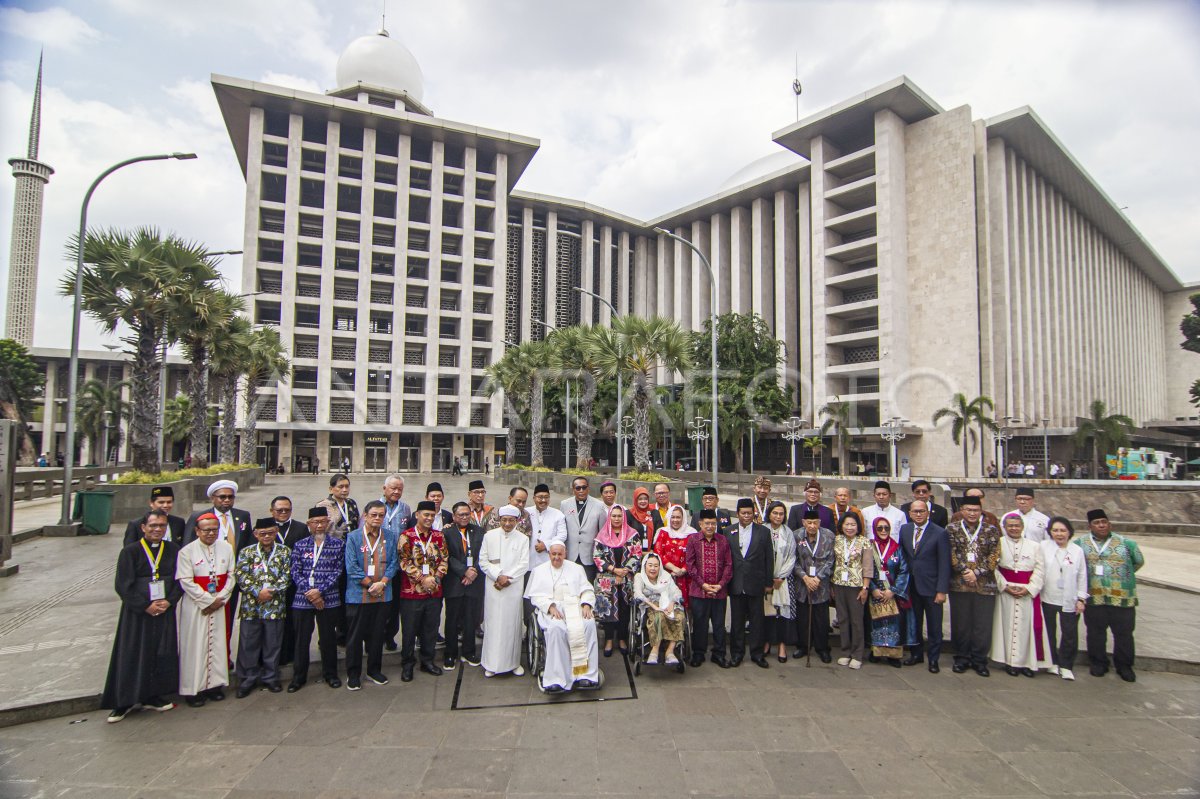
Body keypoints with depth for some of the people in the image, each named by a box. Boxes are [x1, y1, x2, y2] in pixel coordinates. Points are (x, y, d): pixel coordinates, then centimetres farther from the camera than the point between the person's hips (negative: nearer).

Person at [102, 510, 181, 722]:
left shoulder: (173, 550, 3)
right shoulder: (130, 551, -6)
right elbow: (123, 585, -9)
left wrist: (169, 601, -10)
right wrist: (145, 606, -14)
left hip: (165, 611, 3)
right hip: (137, 613, -3)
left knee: (161, 655, 8)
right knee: (132, 656, 4)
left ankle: (152, 697, 22)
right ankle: (124, 702, 17)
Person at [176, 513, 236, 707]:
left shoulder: (226, 548, 2)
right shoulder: (186, 552, -8)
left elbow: (231, 575, 4)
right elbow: (186, 581, -11)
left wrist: (220, 599, -7)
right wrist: (207, 601, -12)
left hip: (219, 604, 3)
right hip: (195, 605, -3)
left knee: (217, 644, 8)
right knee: (195, 646, 2)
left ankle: (215, 684, 19)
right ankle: (193, 689, 13)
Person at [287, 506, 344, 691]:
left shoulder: (338, 544, 1)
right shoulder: (300, 545, 5)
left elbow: (338, 572, -4)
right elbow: (295, 572, -1)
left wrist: (320, 591, -14)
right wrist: (309, 593, -12)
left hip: (329, 599, -1)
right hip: (302, 599, 1)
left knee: (328, 638, 8)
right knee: (301, 639, 8)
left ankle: (330, 674, 24)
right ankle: (298, 677, 23)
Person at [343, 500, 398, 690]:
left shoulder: (391, 537, 4)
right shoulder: (353, 537, -5)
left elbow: (393, 563, 2)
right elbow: (351, 567, -9)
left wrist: (382, 583, -12)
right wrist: (370, 584, -13)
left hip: (382, 595, 3)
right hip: (358, 595, -3)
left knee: (377, 635, 13)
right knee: (355, 636, 6)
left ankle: (374, 670, 27)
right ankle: (353, 674, 20)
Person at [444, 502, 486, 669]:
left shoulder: (479, 531, 8)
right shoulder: (447, 533, -1)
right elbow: (448, 557, -8)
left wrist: (474, 571, -10)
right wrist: (464, 571, -16)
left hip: (474, 580, 2)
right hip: (454, 582, -2)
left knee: (471, 619, 10)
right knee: (452, 620, 6)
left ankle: (469, 652, 24)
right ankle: (450, 655, 19)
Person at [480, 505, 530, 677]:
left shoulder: (522, 539, 4)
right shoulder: (489, 536, 4)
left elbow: (524, 564, 0)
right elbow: (483, 561, 2)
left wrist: (507, 578, -10)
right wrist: (498, 576, -9)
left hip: (514, 587, 0)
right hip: (493, 586, 0)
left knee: (512, 623, 4)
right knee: (493, 623, 2)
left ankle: (514, 662, 16)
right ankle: (492, 664, 13)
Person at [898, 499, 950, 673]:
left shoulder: (940, 533, -9)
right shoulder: (904, 530, 5)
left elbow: (944, 564, -10)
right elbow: (901, 556, 8)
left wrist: (942, 590, -13)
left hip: (931, 587, -4)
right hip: (911, 586, 4)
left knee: (934, 626, 7)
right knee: (914, 623, 13)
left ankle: (933, 659, 22)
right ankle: (916, 654, 29)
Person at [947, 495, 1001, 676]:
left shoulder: (992, 530, 6)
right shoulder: (952, 529, 6)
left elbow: (994, 556, -1)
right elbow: (951, 554, -1)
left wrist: (977, 573, -10)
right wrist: (965, 571, -12)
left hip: (985, 584, 0)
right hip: (959, 584, 0)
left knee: (983, 625, 3)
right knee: (960, 624, 6)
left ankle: (979, 660, 17)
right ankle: (962, 658, 19)